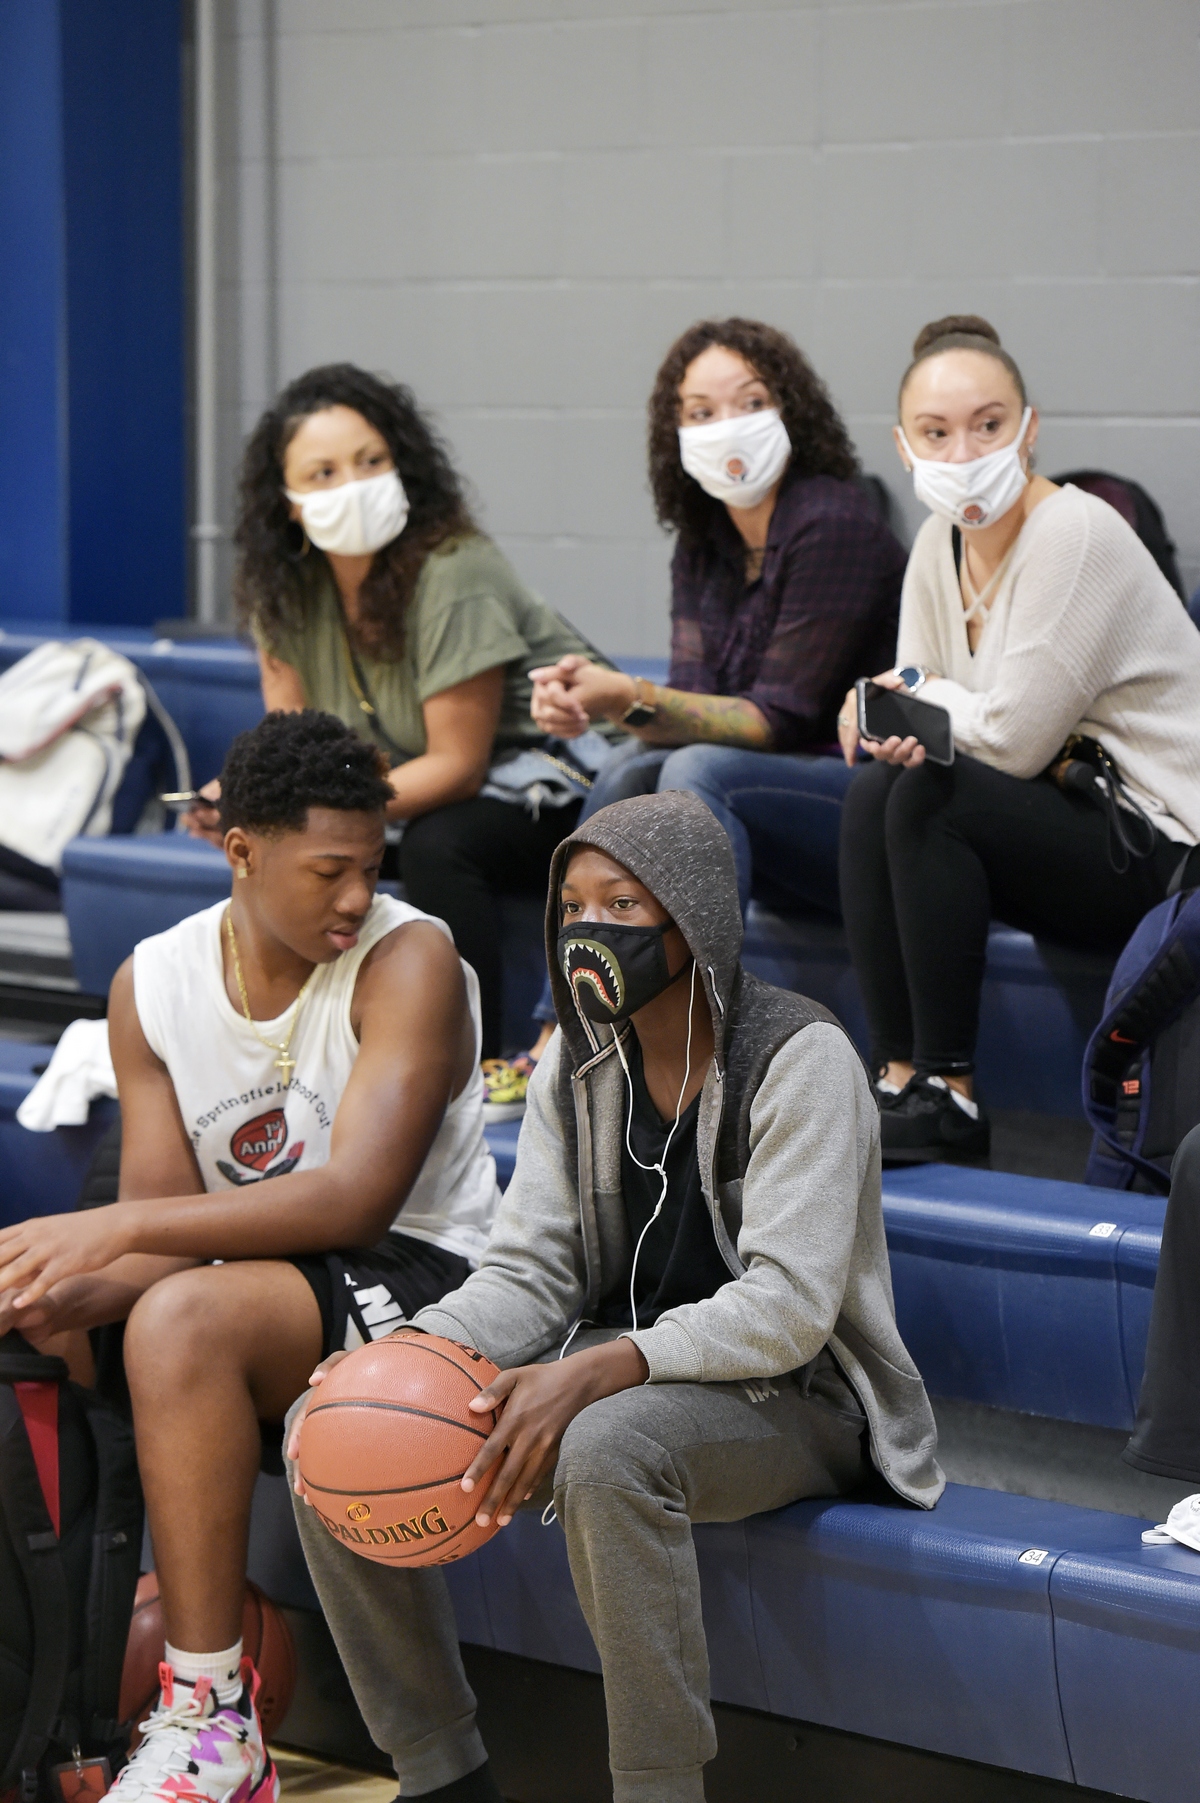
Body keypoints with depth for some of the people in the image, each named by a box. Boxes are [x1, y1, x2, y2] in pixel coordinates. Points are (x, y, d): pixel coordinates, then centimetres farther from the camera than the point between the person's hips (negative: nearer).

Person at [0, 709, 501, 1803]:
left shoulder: (410, 961, -15)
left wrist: (118, 1230, -33)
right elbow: (171, 1222, -3)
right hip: (257, 1285, 7)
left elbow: (357, 1198, -25)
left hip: (423, 1276, -6)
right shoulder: (151, 986, 2)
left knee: (184, 1318, -32)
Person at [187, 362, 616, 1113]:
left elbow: (457, 765, -25)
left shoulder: (453, 574, -25)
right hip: (440, 784, 7)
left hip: (554, 780, -7)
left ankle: (482, 1065, -23)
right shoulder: (288, 587, -4)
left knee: (438, 844, -34)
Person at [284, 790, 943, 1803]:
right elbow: (531, 1273, 2)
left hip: (792, 1395, -7)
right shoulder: (579, 1062, 6)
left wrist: (596, 1373, -36)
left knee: (604, 1449, -40)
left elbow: (786, 1308, -23)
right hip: (619, 1370, 7)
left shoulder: (800, 1062, -15)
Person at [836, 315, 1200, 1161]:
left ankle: (950, 1095, -19)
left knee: (934, 797, -24)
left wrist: (918, 696, -4)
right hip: (1066, 824, 8)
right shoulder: (941, 542, 6)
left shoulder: (1074, 534, -19)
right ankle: (898, 1075, -12)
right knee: (875, 788, -11)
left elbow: (1013, 737, -21)